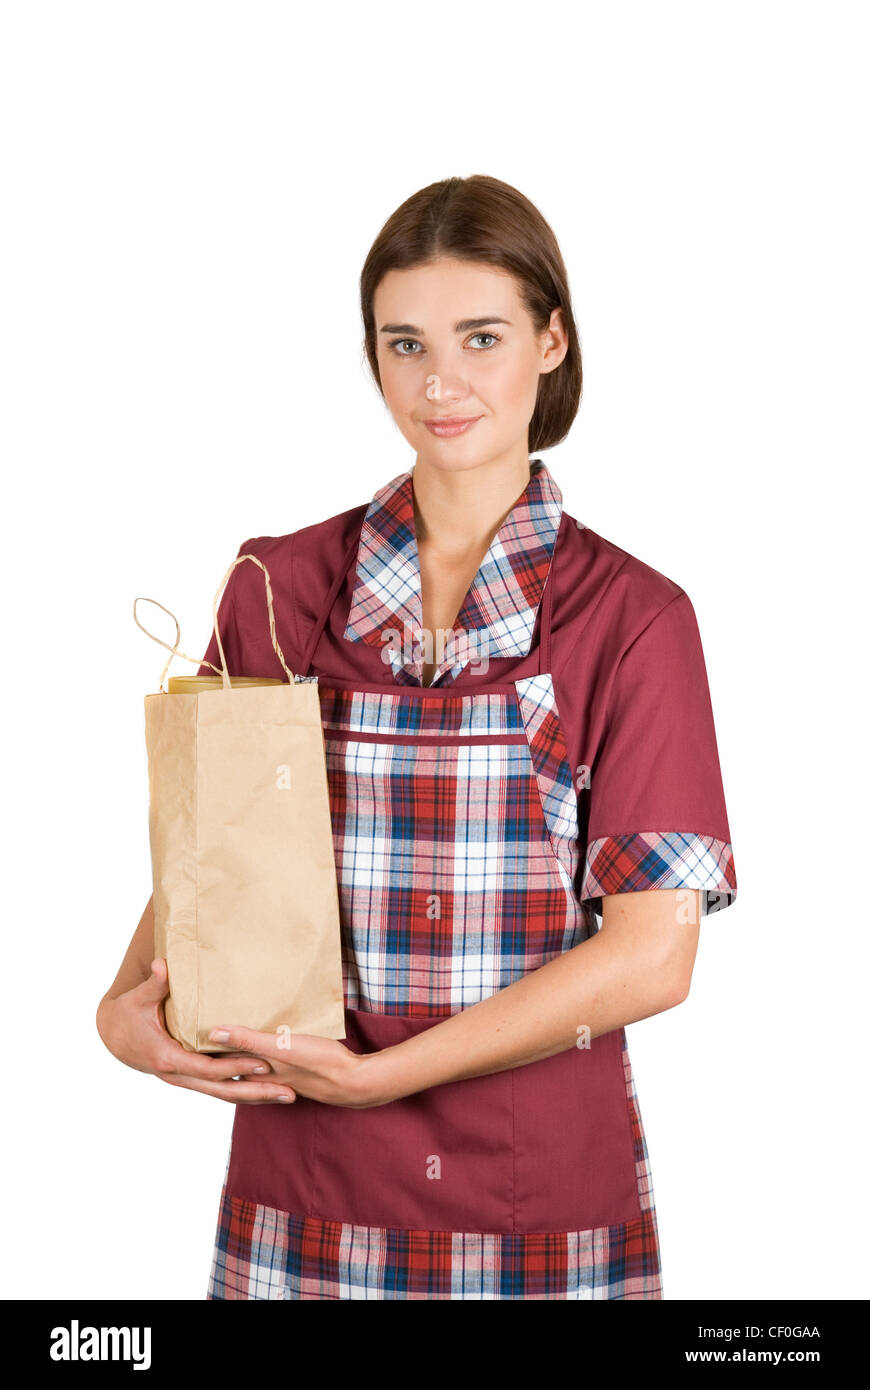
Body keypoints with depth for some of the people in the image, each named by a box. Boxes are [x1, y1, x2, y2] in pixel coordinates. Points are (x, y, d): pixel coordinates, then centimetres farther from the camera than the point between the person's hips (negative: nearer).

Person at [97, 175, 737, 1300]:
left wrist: (380, 1073, -16)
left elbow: (653, 954, -12)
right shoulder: (279, 587, 1)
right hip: (307, 1186, 2)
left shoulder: (632, 618, -7)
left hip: (543, 1201, -2)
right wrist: (130, 1003, -12)